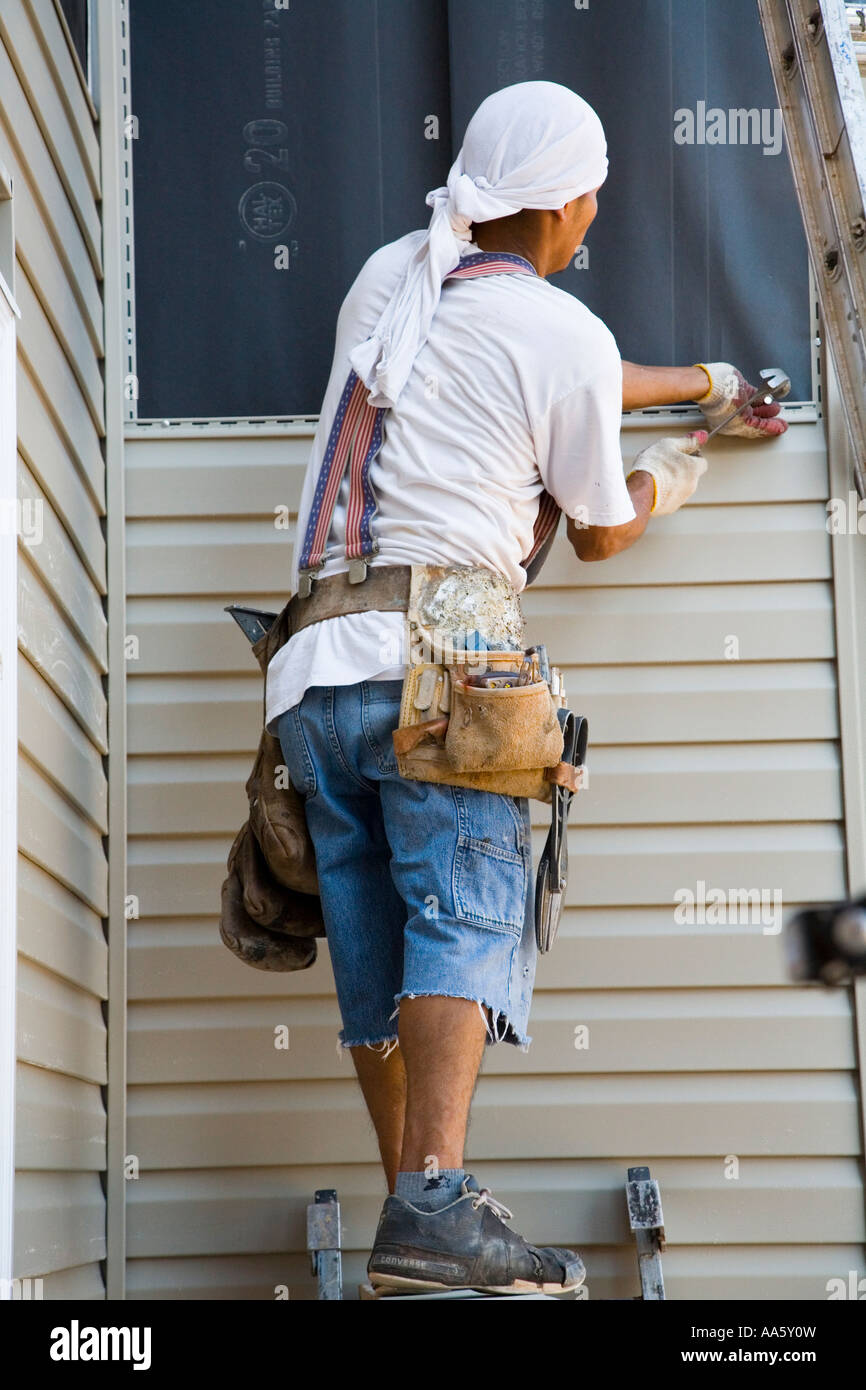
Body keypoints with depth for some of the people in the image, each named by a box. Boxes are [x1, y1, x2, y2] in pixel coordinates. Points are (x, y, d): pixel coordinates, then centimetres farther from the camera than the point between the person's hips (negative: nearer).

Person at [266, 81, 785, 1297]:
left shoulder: (387, 279, 20)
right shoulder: (570, 338, 1)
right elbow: (600, 533, 14)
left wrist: (704, 386, 45)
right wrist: (668, 479, 37)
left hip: (316, 670, 6)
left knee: (376, 956, 7)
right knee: (466, 922, -15)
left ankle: (414, 1211, 8)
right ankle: (434, 1204, -30)